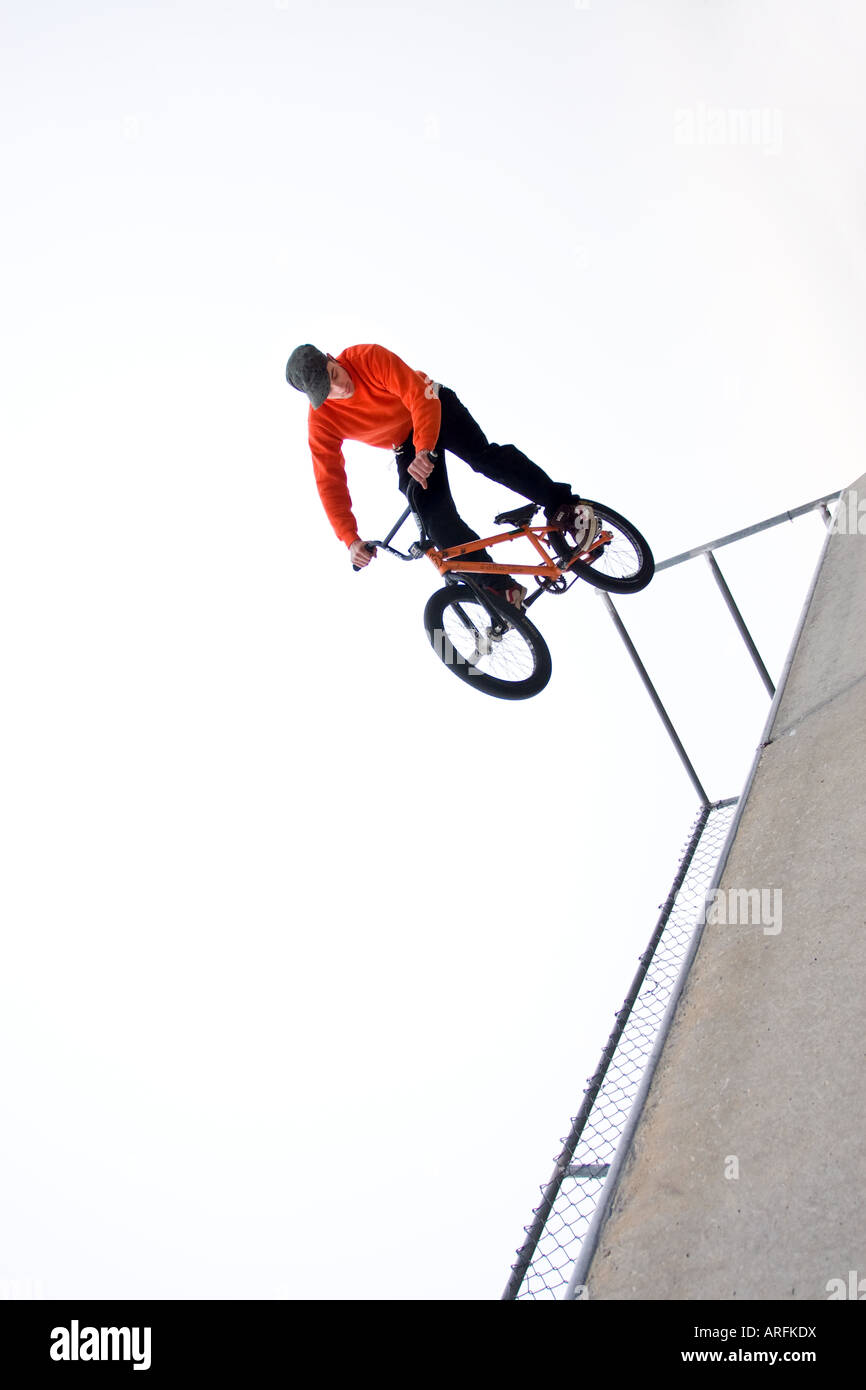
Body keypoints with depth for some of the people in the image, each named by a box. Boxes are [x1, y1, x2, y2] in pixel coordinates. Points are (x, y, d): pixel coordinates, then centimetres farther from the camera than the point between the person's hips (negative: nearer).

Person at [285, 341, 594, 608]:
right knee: (436, 518, -14)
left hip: (434, 407, -2)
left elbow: (420, 396, -34)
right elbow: (329, 482, -22)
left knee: (483, 457, -28)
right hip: (405, 447, 2)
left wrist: (425, 451, -48)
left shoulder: (369, 357, -29)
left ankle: (563, 505, -24)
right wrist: (350, 539, -31)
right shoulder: (322, 421, -22)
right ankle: (501, 587, -14)